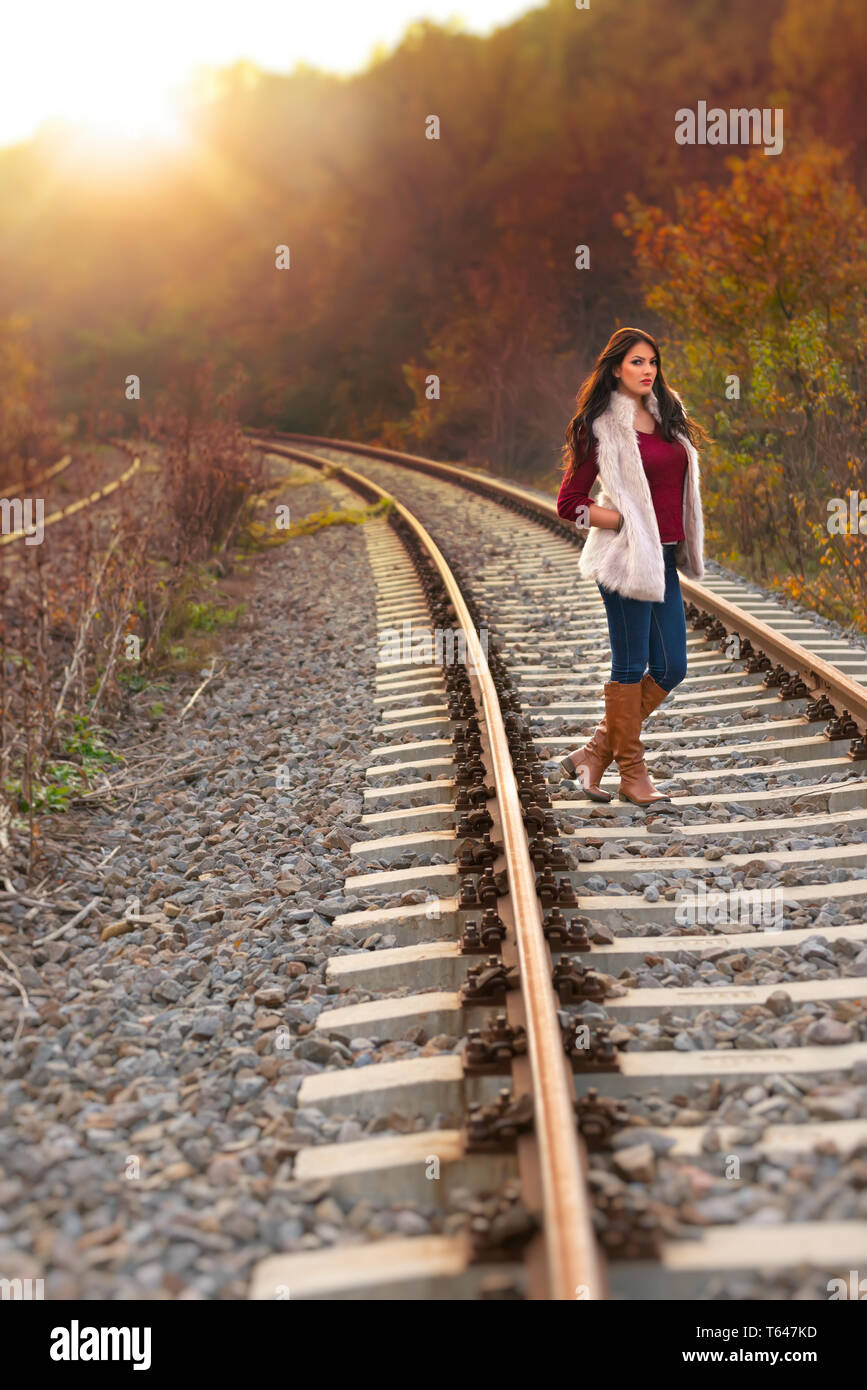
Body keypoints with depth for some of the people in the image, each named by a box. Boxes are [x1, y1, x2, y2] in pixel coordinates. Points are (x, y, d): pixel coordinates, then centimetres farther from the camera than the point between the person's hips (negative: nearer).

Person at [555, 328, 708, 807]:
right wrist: (628, 522, -13)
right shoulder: (602, 427, -8)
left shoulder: (666, 415, 12)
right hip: (628, 558, -8)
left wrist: (680, 542, 11)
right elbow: (569, 504, -8)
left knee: (670, 668, 8)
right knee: (630, 667, 1)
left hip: (664, 558, 8)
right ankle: (632, 774, 13)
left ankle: (594, 753, 19)